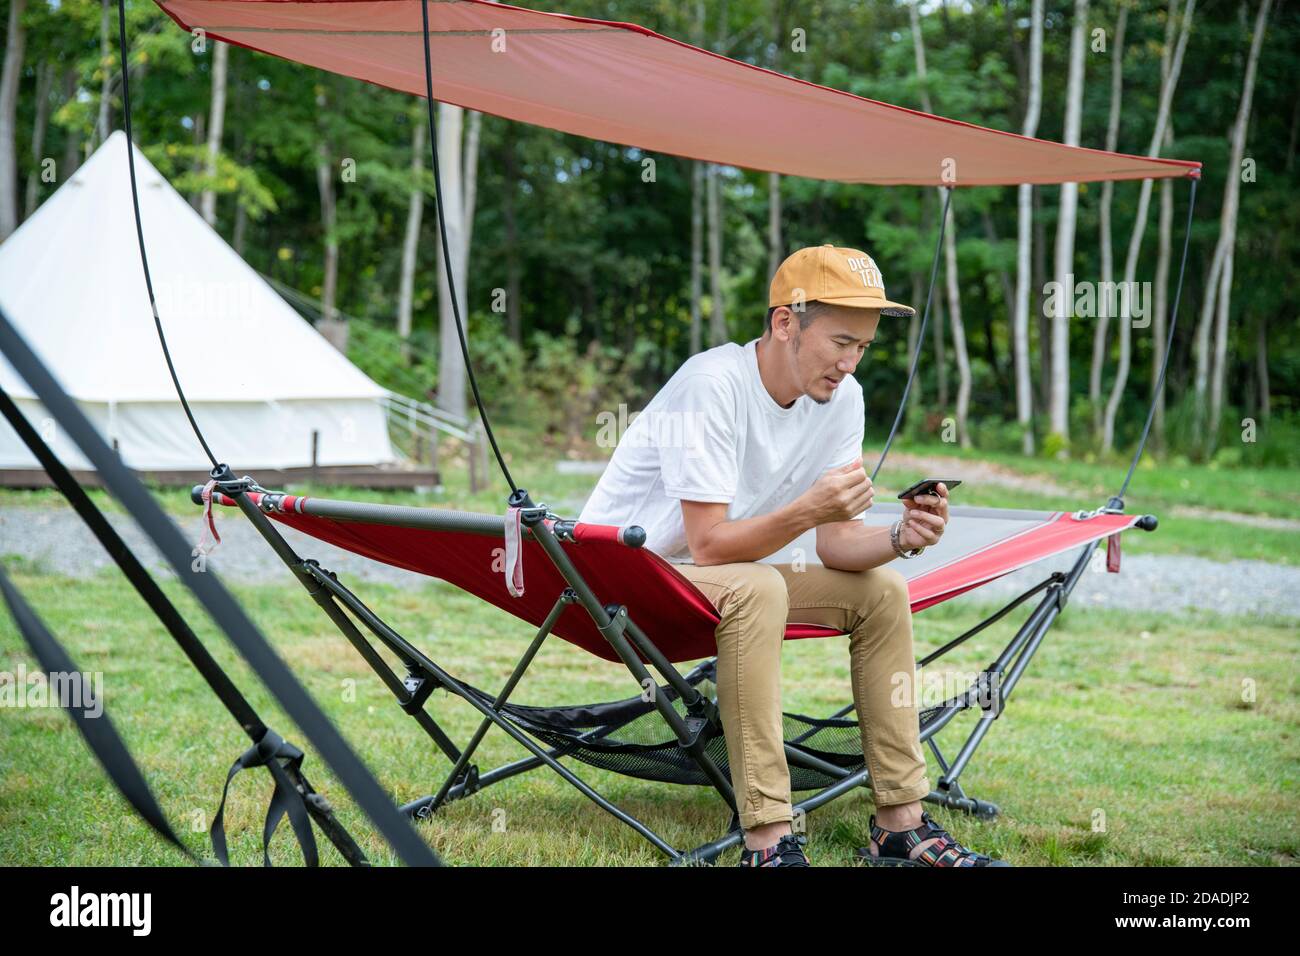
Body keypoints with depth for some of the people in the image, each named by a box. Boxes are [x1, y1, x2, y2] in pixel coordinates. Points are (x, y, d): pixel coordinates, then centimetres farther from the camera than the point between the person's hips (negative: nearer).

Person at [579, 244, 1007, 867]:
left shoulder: (841, 397, -3)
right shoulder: (713, 384, -25)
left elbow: (834, 543, -3)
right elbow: (708, 545, -28)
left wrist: (901, 538, -23)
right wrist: (808, 508, -40)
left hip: (716, 581, 8)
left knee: (882, 589, -4)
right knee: (756, 589, -35)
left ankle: (901, 824, -1)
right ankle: (768, 841, -33)